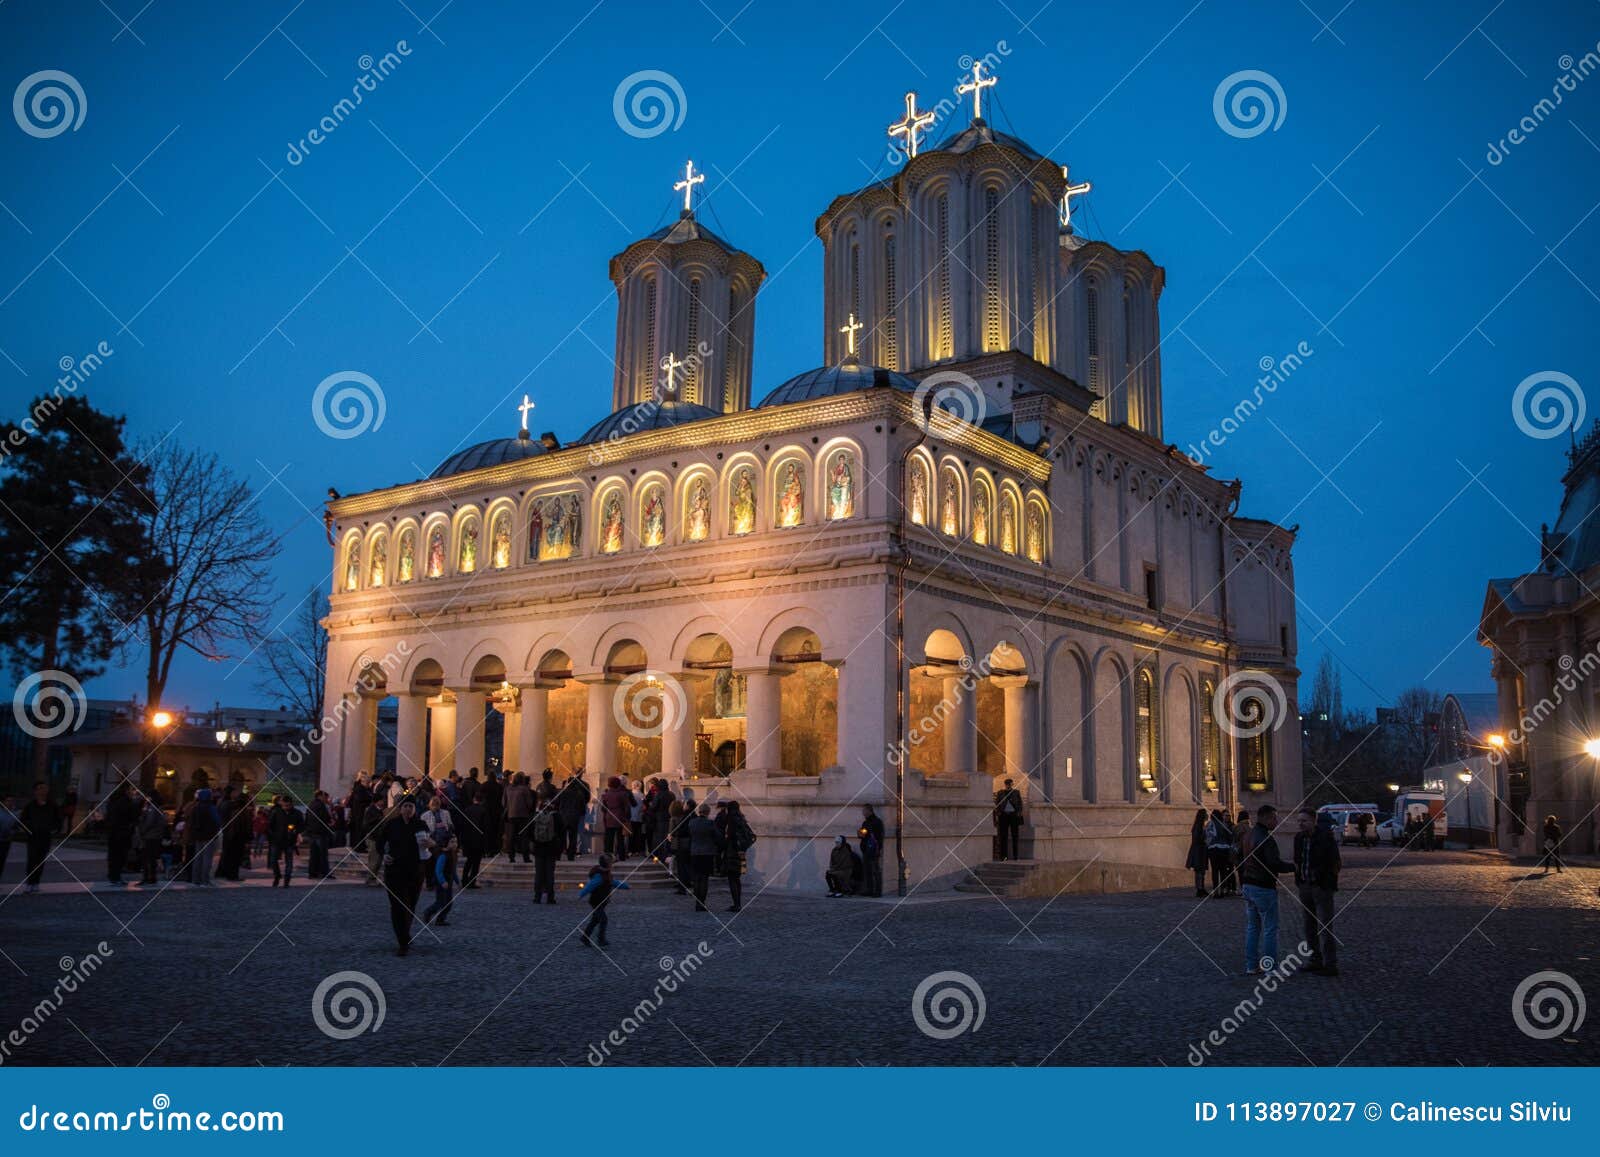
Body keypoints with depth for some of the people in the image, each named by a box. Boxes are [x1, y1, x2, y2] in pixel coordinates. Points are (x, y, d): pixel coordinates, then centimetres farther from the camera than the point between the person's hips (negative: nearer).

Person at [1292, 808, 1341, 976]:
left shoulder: (1326, 838, -14)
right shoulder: (1299, 837, 5)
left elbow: (1334, 864, -11)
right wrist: (1298, 882, 10)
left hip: (1322, 887, -7)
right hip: (1305, 886, 7)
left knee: (1324, 928, -5)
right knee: (1309, 926, 12)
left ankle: (1330, 965, 1)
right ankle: (1316, 961, 21)